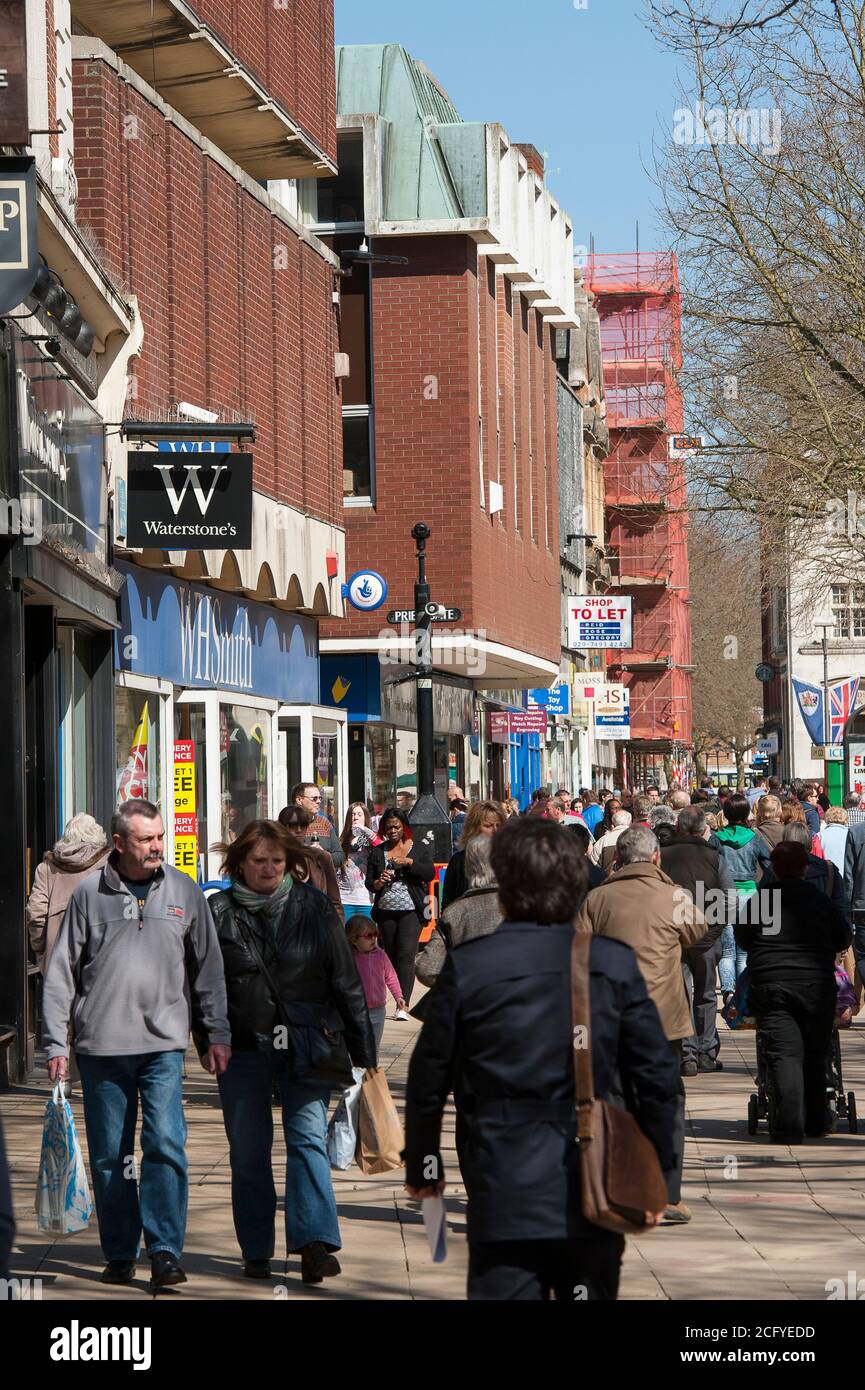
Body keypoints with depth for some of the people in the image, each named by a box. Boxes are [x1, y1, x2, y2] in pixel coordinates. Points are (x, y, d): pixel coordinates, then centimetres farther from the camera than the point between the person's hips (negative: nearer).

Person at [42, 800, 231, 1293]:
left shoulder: (184, 892, 6)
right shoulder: (90, 893, 3)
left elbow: (209, 969, 12)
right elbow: (62, 972, 5)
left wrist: (216, 1034, 8)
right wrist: (56, 1042, 0)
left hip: (163, 1044, 0)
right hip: (101, 1047, 0)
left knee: (166, 1144, -12)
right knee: (110, 1156, 6)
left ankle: (166, 1251, -7)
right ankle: (120, 1254, 16)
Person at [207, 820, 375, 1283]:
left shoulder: (312, 907, 3)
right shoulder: (219, 912, 1)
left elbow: (345, 980, 6)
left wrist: (361, 1048, 5)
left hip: (306, 1049, -1)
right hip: (244, 1049, 1)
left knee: (308, 1138, -10)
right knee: (248, 1151, 6)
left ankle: (314, 1241, -16)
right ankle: (256, 1252, 15)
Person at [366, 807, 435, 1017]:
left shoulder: (417, 849, 5)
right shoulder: (377, 852, 9)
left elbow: (430, 873, -6)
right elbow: (369, 882, 7)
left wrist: (408, 862, -16)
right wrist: (378, 883, -15)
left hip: (410, 911, -3)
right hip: (385, 912, 3)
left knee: (406, 955, -14)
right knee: (392, 957, 8)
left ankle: (404, 1005, -19)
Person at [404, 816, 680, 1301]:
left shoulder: (468, 966, -6)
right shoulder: (615, 963, -1)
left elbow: (429, 1076, 2)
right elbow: (658, 1075, 0)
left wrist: (422, 1165, 16)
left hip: (504, 1195, -2)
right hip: (597, 1194, 2)